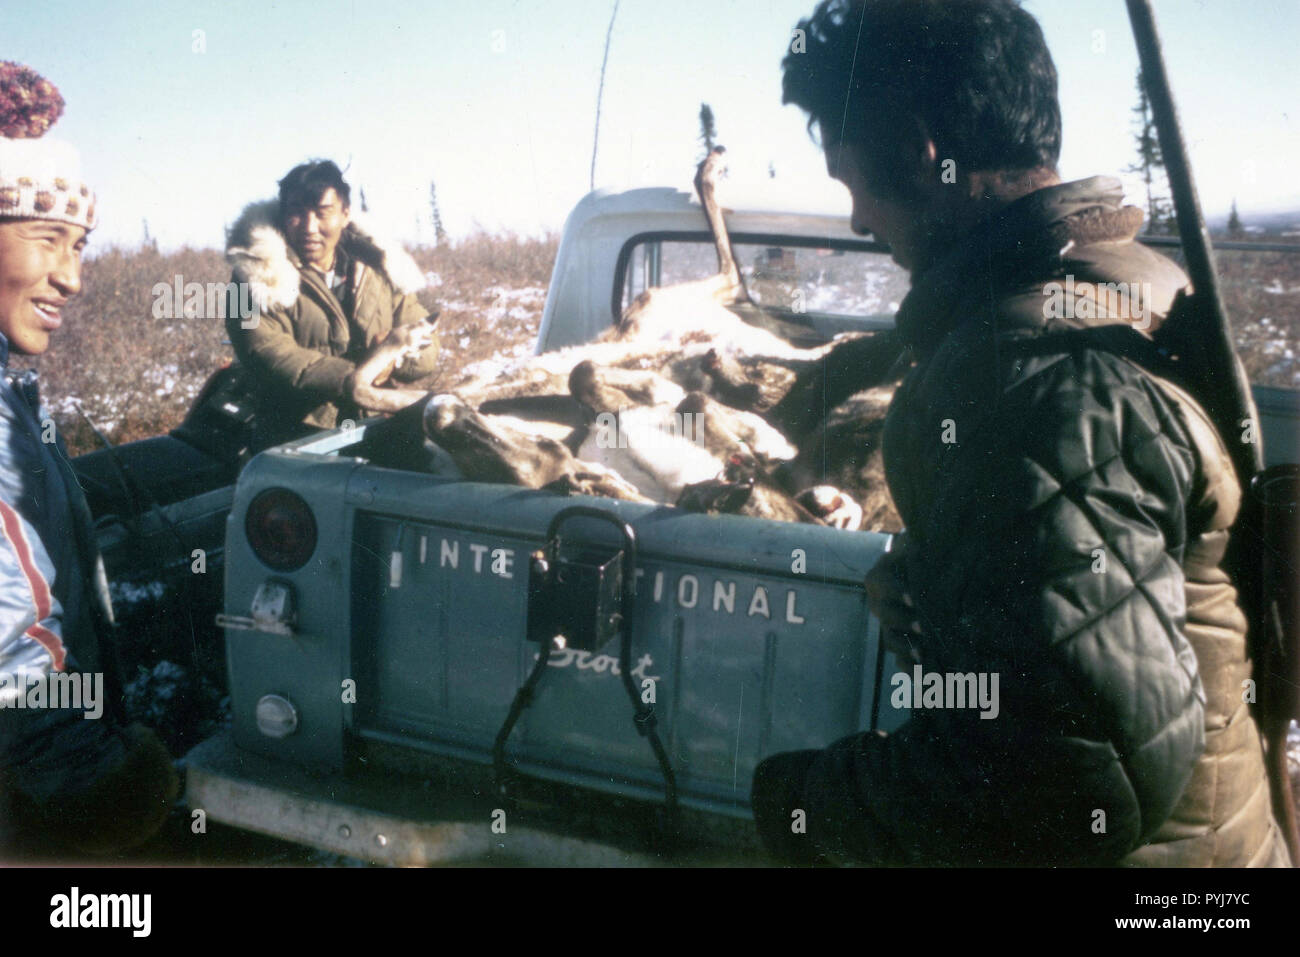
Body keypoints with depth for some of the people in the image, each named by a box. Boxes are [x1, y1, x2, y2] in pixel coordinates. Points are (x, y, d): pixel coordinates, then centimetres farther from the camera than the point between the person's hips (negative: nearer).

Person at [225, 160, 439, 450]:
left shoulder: (377, 268, 14)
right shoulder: (260, 275, 3)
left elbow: (427, 350, 11)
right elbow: (270, 356, -12)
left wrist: (387, 351, -12)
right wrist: (351, 385, -24)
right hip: (299, 444, -4)